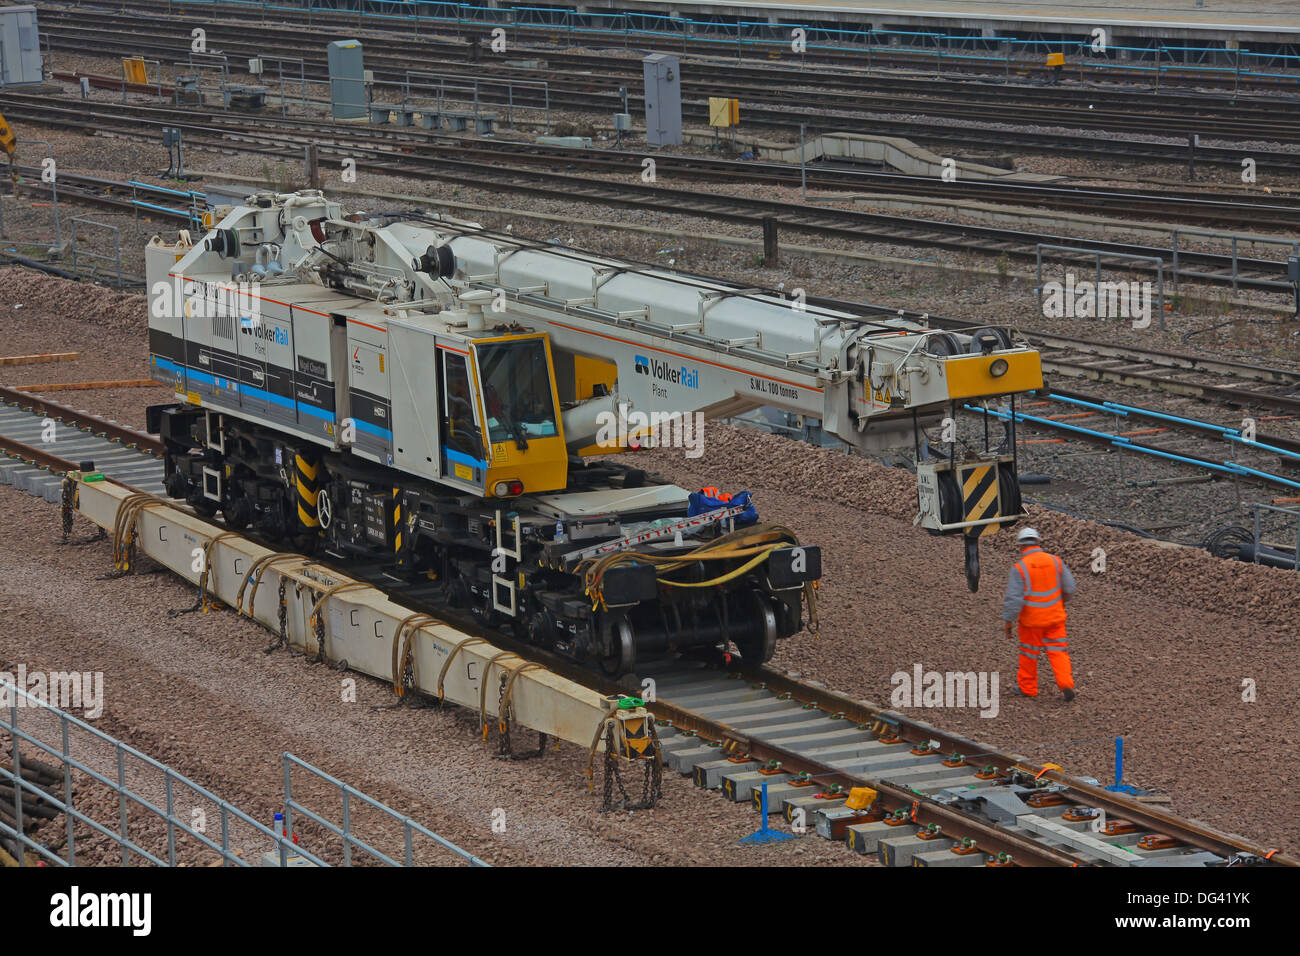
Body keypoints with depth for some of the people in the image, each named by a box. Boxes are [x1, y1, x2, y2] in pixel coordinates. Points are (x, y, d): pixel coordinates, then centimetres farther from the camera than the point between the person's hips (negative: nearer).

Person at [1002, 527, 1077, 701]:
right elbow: (1069, 588, 5)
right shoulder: (1055, 561, -4)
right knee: (1057, 650, 10)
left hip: (1032, 619, -3)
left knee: (1029, 652, 14)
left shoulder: (1019, 568, -17)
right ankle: (1066, 684, -6)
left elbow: (1013, 598, -18)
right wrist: (1061, 601, 25)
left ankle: (1027, 687, 27)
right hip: (1055, 618, 3)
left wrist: (1008, 621, -9)